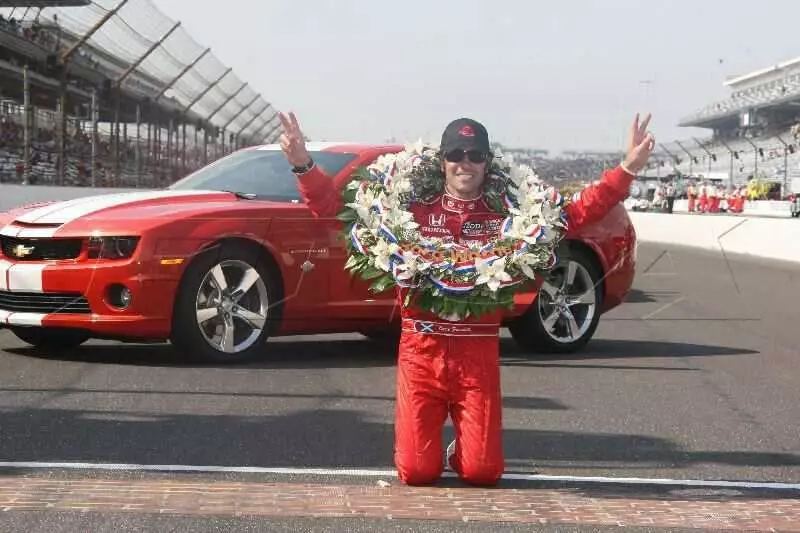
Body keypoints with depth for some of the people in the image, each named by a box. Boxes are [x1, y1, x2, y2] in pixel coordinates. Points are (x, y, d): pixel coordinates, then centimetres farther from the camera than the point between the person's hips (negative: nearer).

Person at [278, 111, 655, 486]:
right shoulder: (412, 209, 1)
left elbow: (580, 211, 0)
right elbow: (334, 206, 0)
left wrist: (628, 169, -9)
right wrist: (303, 165, -15)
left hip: (478, 354, 1)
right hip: (421, 352, -1)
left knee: (482, 472, -4)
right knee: (417, 472, -5)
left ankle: (460, 454, 33)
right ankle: (428, 451, 33)